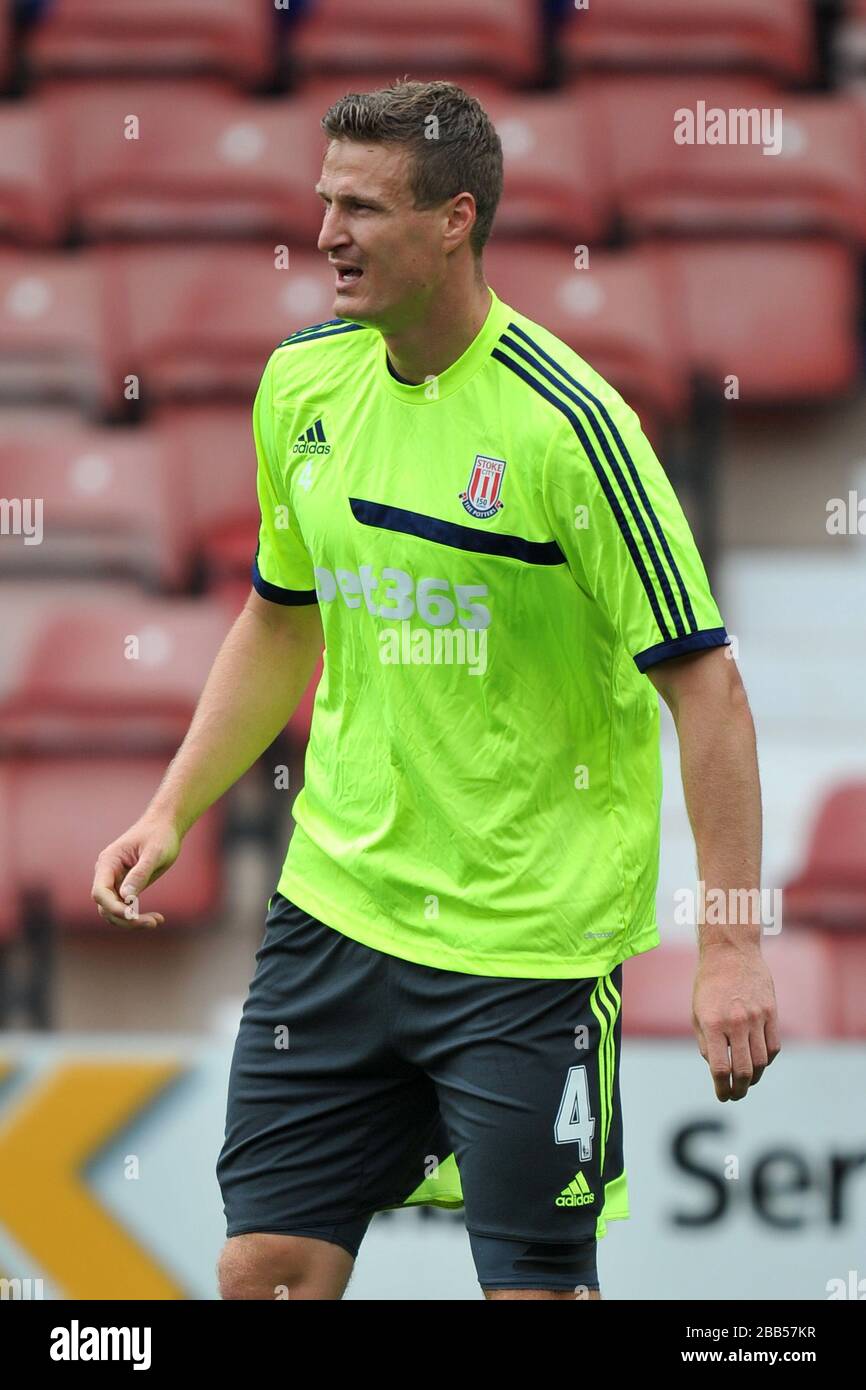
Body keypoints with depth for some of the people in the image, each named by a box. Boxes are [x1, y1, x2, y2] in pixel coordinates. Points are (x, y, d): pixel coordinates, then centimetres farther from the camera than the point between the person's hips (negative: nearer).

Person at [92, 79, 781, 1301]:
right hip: (336, 911, 6)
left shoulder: (567, 424, -17)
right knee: (267, 1269, 3)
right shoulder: (303, 384, 3)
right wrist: (172, 811, 12)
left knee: (535, 1282, -1)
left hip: (529, 951, -6)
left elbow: (704, 683, -15)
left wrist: (733, 947, -18)